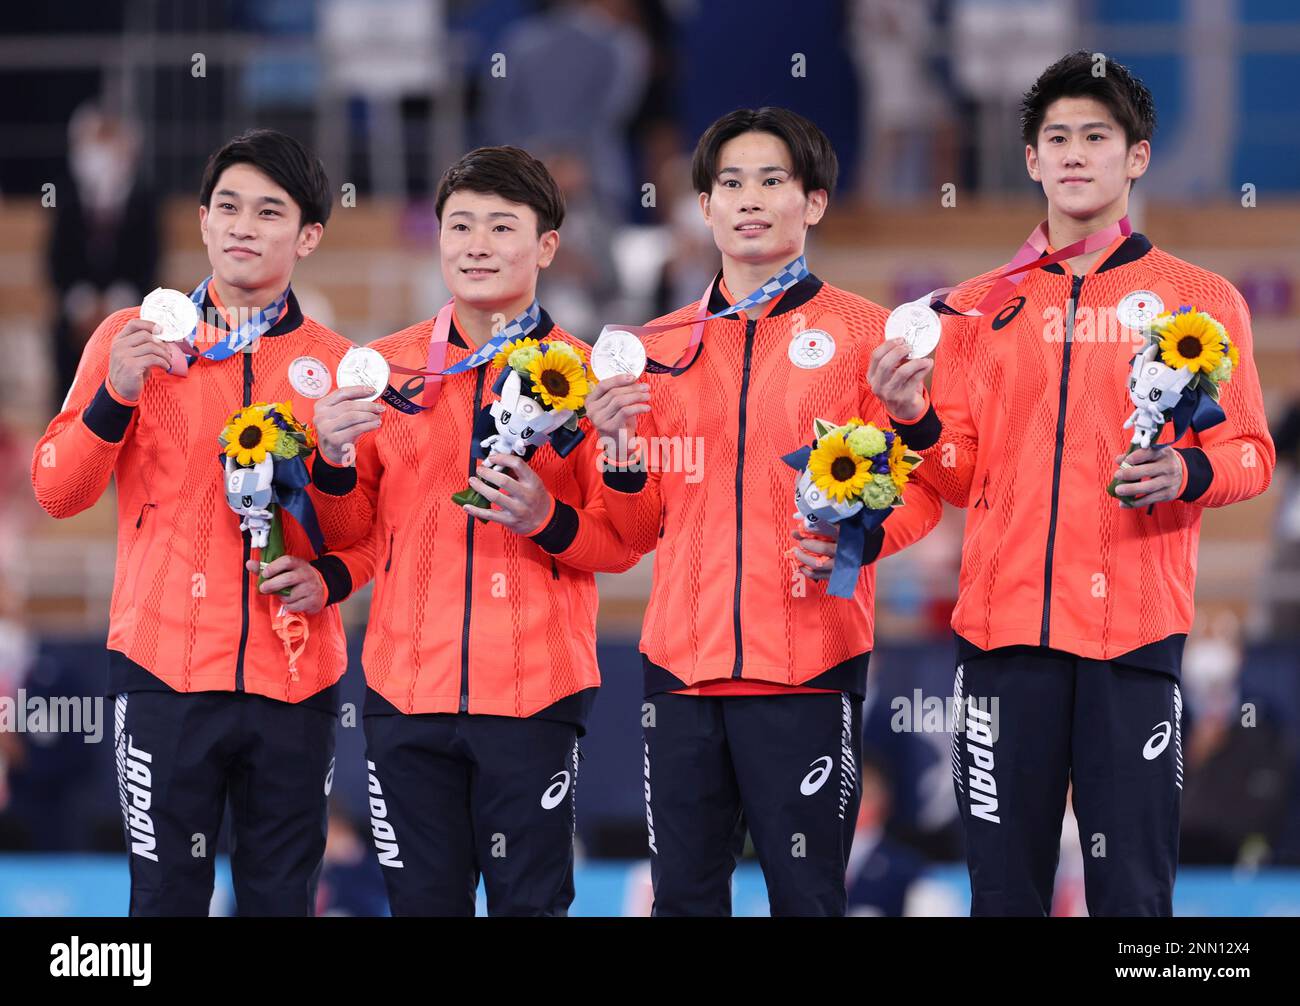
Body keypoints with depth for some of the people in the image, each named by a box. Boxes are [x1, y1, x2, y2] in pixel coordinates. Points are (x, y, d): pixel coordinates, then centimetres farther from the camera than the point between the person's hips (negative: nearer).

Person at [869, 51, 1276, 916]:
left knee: (1132, 888, -6)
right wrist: (917, 422, -5)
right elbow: (962, 476, 14)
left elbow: (1250, 454, 5)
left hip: (1134, 628, -2)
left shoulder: (1198, 299, 8)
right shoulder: (979, 309, 15)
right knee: (1004, 888, 2)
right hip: (1004, 620, 2)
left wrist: (1186, 473, -16)